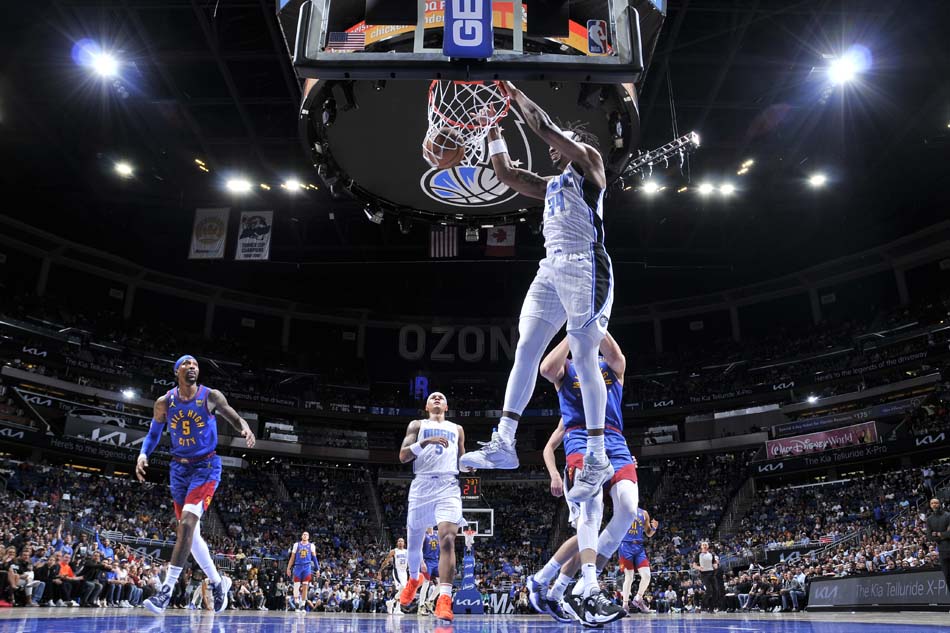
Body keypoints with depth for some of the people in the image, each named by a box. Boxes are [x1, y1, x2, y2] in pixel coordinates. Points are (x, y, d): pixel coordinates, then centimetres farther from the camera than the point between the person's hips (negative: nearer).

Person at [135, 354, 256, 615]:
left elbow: (235, 419, 0)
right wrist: (143, 454, -7)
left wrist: (246, 429, -23)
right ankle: (218, 581, 25)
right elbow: (154, 434, 12)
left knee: (187, 521, -21)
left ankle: (166, 591, -19)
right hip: (180, 467, 4)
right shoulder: (164, 403, -1)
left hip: (206, 466, -4)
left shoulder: (211, 397, -9)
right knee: (190, 529, 8)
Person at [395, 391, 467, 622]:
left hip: (448, 486, 0)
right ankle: (414, 579, 43)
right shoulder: (417, 425, 13)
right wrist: (425, 442, -16)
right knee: (414, 541, 12)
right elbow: (403, 456, -1)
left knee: (447, 538, -21)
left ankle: (444, 599, -25)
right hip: (421, 485, 0)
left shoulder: (457, 429, 21)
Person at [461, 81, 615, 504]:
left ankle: (598, 460, -3)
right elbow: (506, 175, 29)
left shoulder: (588, 162, 5)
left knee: (583, 359, -10)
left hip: (584, 267, -8)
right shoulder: (552, 185, 27)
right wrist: (494, 129, 26)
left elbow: (545, 128, -5)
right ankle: (503, 444, 1)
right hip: (551, 269, 8)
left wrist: (516, 95, 8)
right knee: (525, 350, -1)